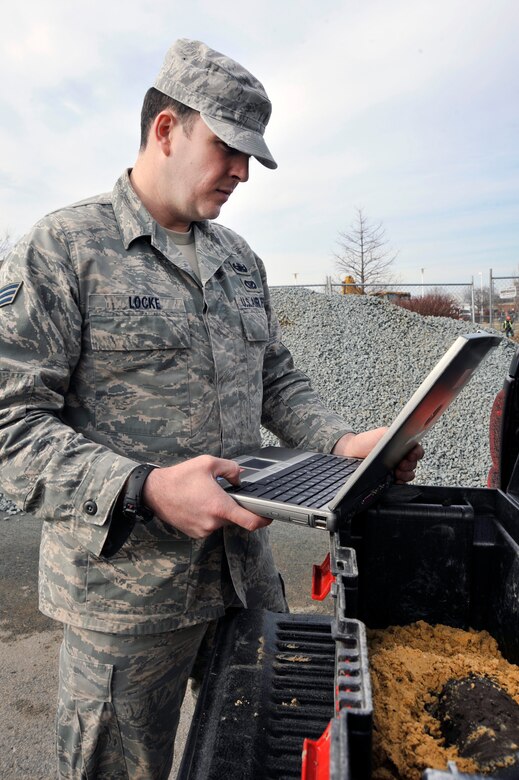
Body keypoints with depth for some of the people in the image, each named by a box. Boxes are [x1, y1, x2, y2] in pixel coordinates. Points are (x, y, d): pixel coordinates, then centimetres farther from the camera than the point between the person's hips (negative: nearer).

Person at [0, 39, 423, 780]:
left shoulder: (240, 259, 10)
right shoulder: (61, 248, -11)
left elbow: (277, 380, 14)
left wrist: (343, 441, -2)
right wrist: (145, 489, -29)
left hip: (246, 570, 6)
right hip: (126, 591, -5)